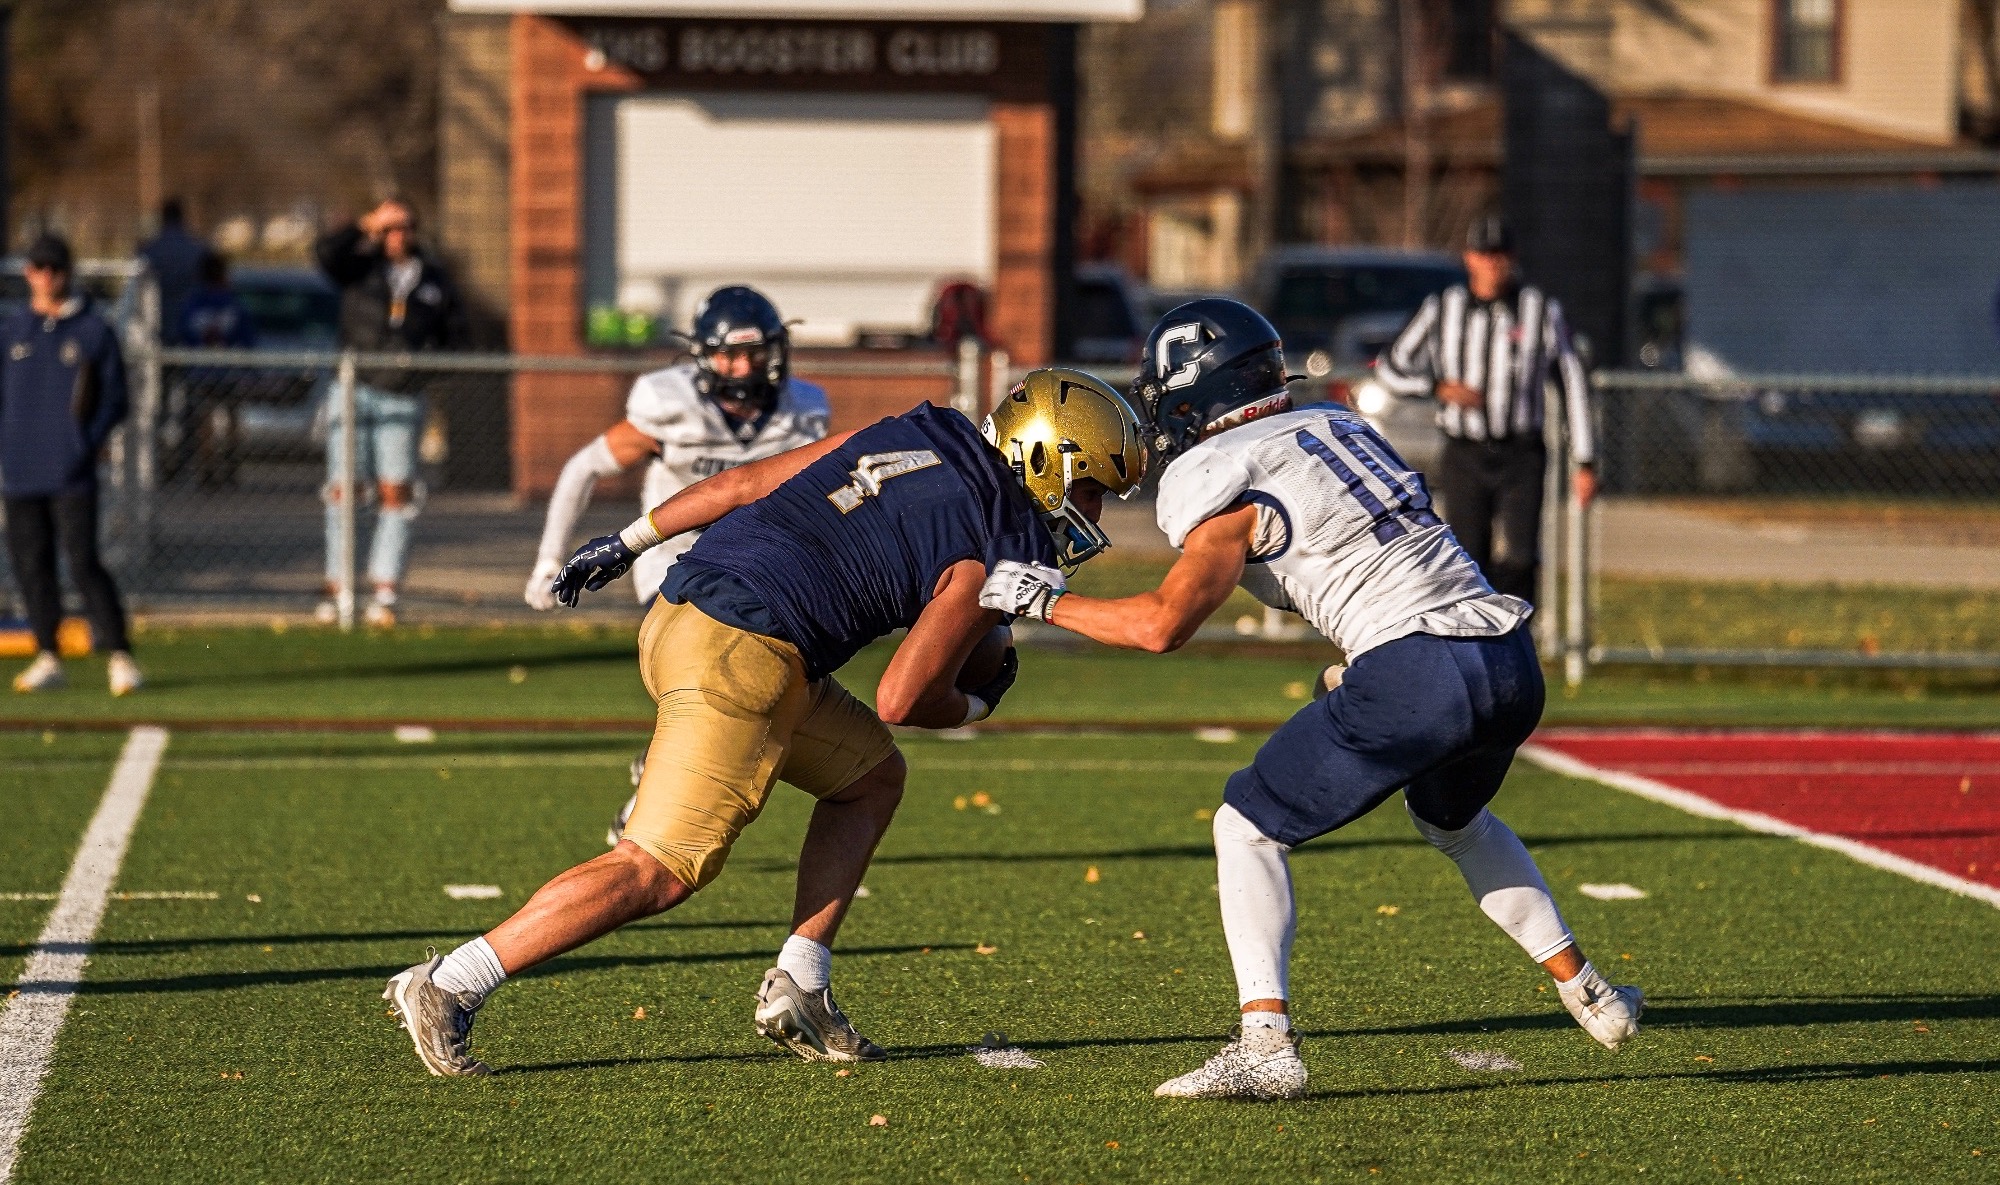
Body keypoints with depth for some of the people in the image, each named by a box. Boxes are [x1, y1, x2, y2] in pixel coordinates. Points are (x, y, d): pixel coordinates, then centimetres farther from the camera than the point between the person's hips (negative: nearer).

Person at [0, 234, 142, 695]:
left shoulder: (94, 330, 3)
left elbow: (114, 399, 3)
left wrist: (88, 444, -10)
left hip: (72, 472, -4)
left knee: (83, 562, -10)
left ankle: (120, 655, -7)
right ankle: (47, 658, 14)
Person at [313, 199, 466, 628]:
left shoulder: (434, 279, 9)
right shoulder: (360, 268, 4)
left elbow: (455, 331, 17)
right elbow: (325, 251, -16)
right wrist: (368, 225, -16)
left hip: (402, 399, 1)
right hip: (354, 393, -1)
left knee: (395, 493, -4)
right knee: (343, 491, -3)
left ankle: (385, 592, -3)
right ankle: (336, 587, 2)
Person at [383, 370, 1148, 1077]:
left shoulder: (921, 433, 17)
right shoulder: (995, 560, -3)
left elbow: (746, 483, 17)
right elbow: (901, 700, -5)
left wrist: (631, 541, 22)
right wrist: (976, 705, 16)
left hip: (676, 612, 9)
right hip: (739, 659, -9)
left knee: (871, 776, 21)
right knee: (658, 872, -6)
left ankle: (799, 987, 17)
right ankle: (447, 988, -7)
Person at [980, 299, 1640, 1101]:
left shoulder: (1229, 476, -2)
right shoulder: (1337, 425, 21)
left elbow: (1164, 624, -11)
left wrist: (1047, 601, -1)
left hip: (1418, 673, -8)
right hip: (1513, 665, 8)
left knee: (1249, 826, 6)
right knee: (1451, 819, 35)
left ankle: (1265, 1047, -7)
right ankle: (1586, 991, 33)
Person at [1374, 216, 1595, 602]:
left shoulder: (1542, 311, 1)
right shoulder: (1442, 310, 3)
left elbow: (1572, 384, 5)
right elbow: (1390, 367, 9)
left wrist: (1585, 461, 2)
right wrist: (1439, 387, -10)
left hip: (1522, 458, -1)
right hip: (1463, 458, 1)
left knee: (1520, 559, -18)